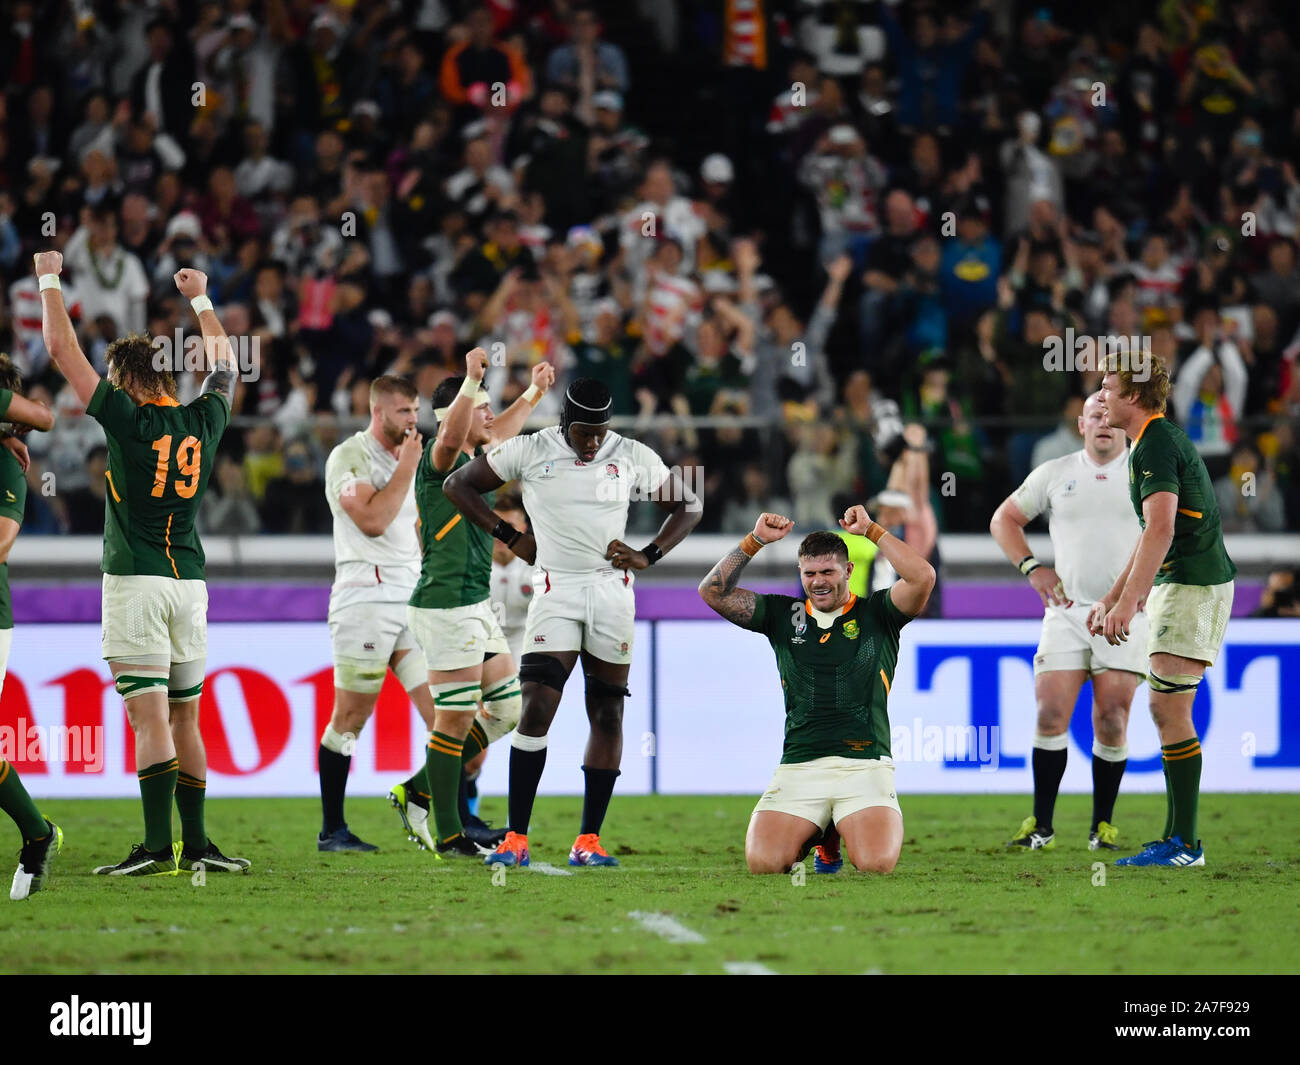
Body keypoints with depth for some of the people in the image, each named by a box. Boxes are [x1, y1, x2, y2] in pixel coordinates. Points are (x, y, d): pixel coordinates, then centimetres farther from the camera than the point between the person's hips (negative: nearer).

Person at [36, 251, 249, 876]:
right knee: (183, 718, 10)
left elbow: (62, 349, -2)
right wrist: (200, 299, 40)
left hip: (135, 583, -5)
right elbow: (225, 365, 28)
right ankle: (195, 845, 10)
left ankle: (158, 847, -17)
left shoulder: (127, 419, -7)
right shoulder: (203, 421, 7)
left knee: (151, 718, -11)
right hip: (190, 583, 5)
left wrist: (49, 279, 10)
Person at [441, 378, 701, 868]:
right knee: (537, 709, -13)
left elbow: (687, 506, 14)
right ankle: (516, 838, -11)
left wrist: (647, 556, 0)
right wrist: (511, 538, 3)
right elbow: (458, 485, 9)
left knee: (607, 713, 2)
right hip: (556, 591, -2)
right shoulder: (529, 452, -1)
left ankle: (588, 840, 8)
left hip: (612, 591, 2)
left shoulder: (632, 458, 3)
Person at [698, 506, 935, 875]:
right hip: (798, 767, 2)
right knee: (763, 862, -20)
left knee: (877, 864, -25)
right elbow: (713, 592, 11)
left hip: (865, 764, -2)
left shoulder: (875, 613, 9)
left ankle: (842, 829, 14)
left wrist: (871, 530, -3)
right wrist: (756, 540, 3)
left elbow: (923, 577, -9)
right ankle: (816, 833, 17)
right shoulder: (783, 615, 15)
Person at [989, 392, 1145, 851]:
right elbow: (1003, 520, 16)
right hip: (1067, 610, 1)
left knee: (1111, 722, -5)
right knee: (1051, 715, -7)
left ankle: (1103, 825, 6)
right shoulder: (1054, 474, 8)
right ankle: (1041, 825, -1)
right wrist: (1032, 567, 3)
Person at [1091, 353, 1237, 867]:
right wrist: (1112, 597, 30)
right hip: (1180, 586, 10)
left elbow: (1161, 530, -26)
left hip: (1193, 587, -10)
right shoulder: (1164, 439, 19)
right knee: (1167, 710, 11)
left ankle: (1184, 845, -11)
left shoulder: (1156, 446, -14)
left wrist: (1126, 603, -29)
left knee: (1168, 709, -11)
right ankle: (1177, 836, 13)